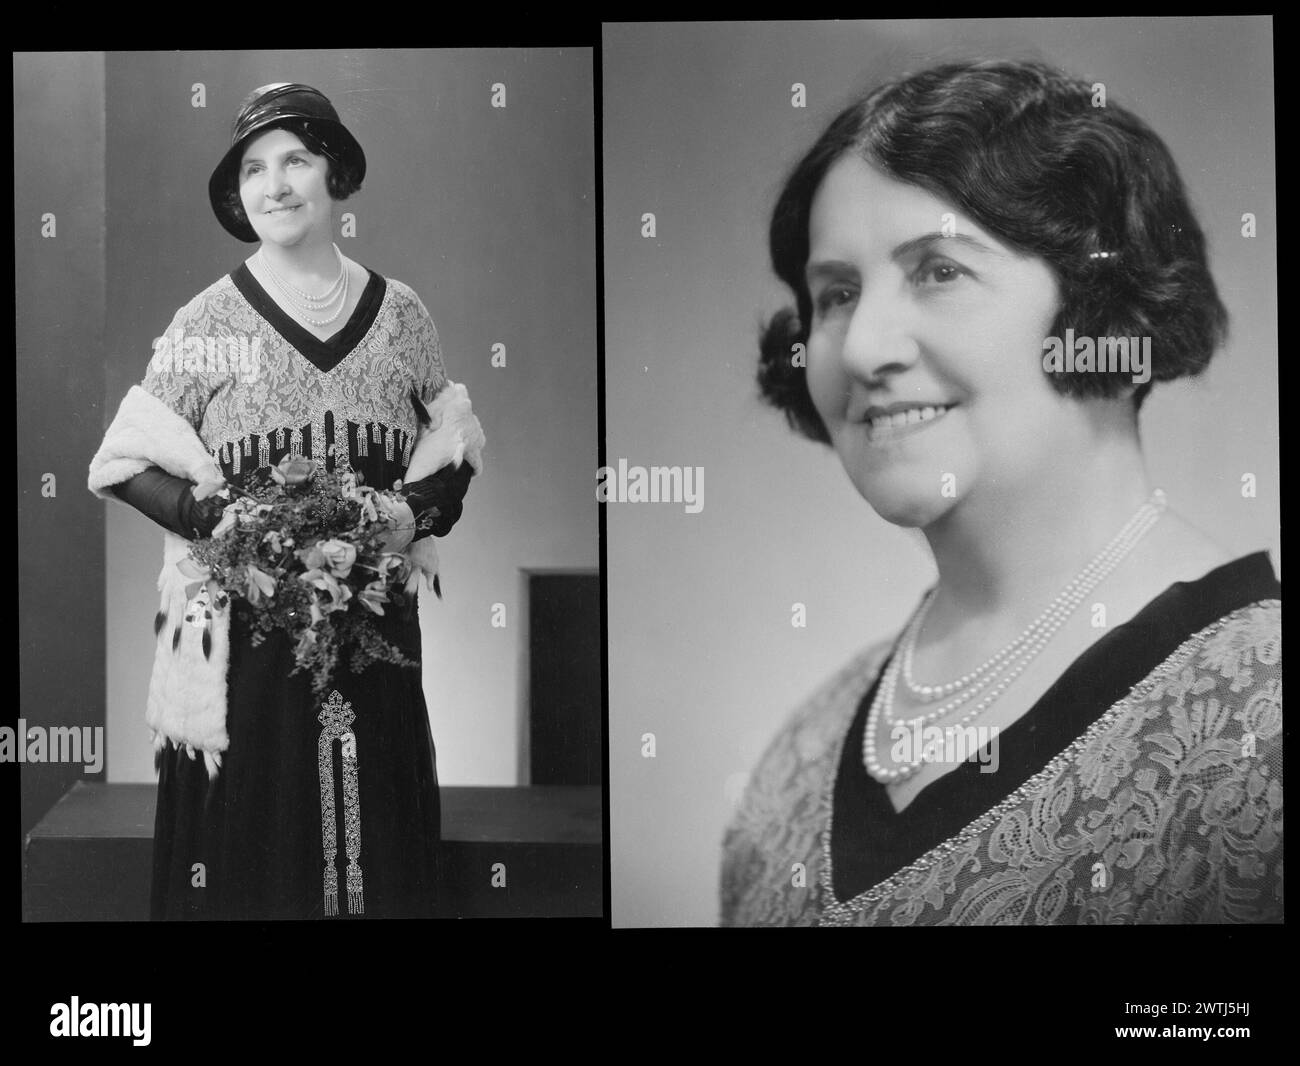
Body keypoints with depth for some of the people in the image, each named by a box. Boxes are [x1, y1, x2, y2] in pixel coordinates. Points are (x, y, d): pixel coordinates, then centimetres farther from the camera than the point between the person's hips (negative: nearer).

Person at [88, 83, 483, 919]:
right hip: (244, 624, -2)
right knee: (250, 834, 1)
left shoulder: (399, 313, 5)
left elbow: (457, 442, 12)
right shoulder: (208, 324, -2)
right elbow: (125, 460, -1)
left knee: (375, 827, 8)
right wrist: (225, 518, -16)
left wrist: (417, 512, -8)